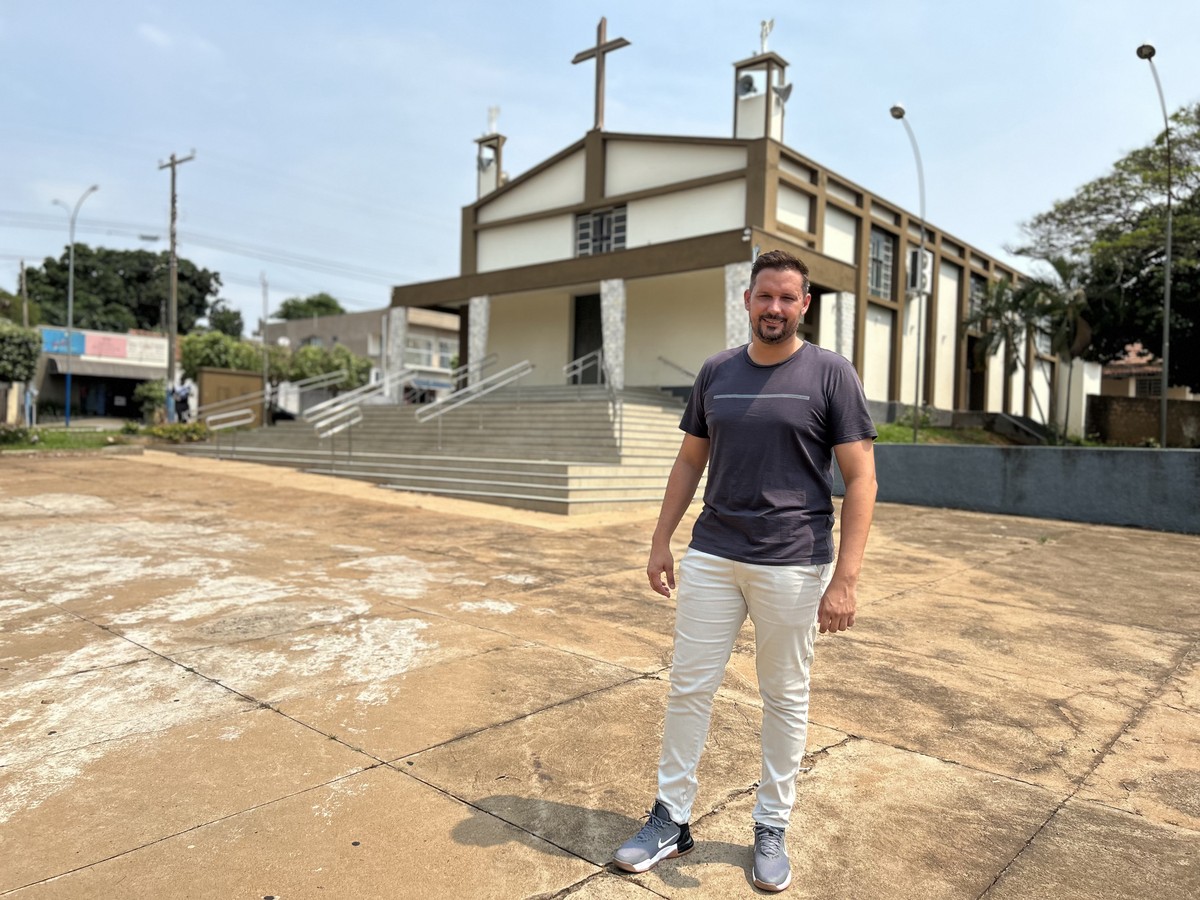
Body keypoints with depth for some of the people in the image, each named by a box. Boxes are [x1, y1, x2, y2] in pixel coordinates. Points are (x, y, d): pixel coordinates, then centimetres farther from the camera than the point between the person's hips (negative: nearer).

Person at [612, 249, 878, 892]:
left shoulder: (831, 375, -4)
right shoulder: (716, 372, 8)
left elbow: (860, 480, -7)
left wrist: (845, 579, -15)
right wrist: (660, 541, 10)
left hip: (793, 565, -3)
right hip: (711, 556, 4)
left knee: (785, 699, 10)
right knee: (688, 687, 8)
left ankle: (771, 829, 29)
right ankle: (671, 820, 25)